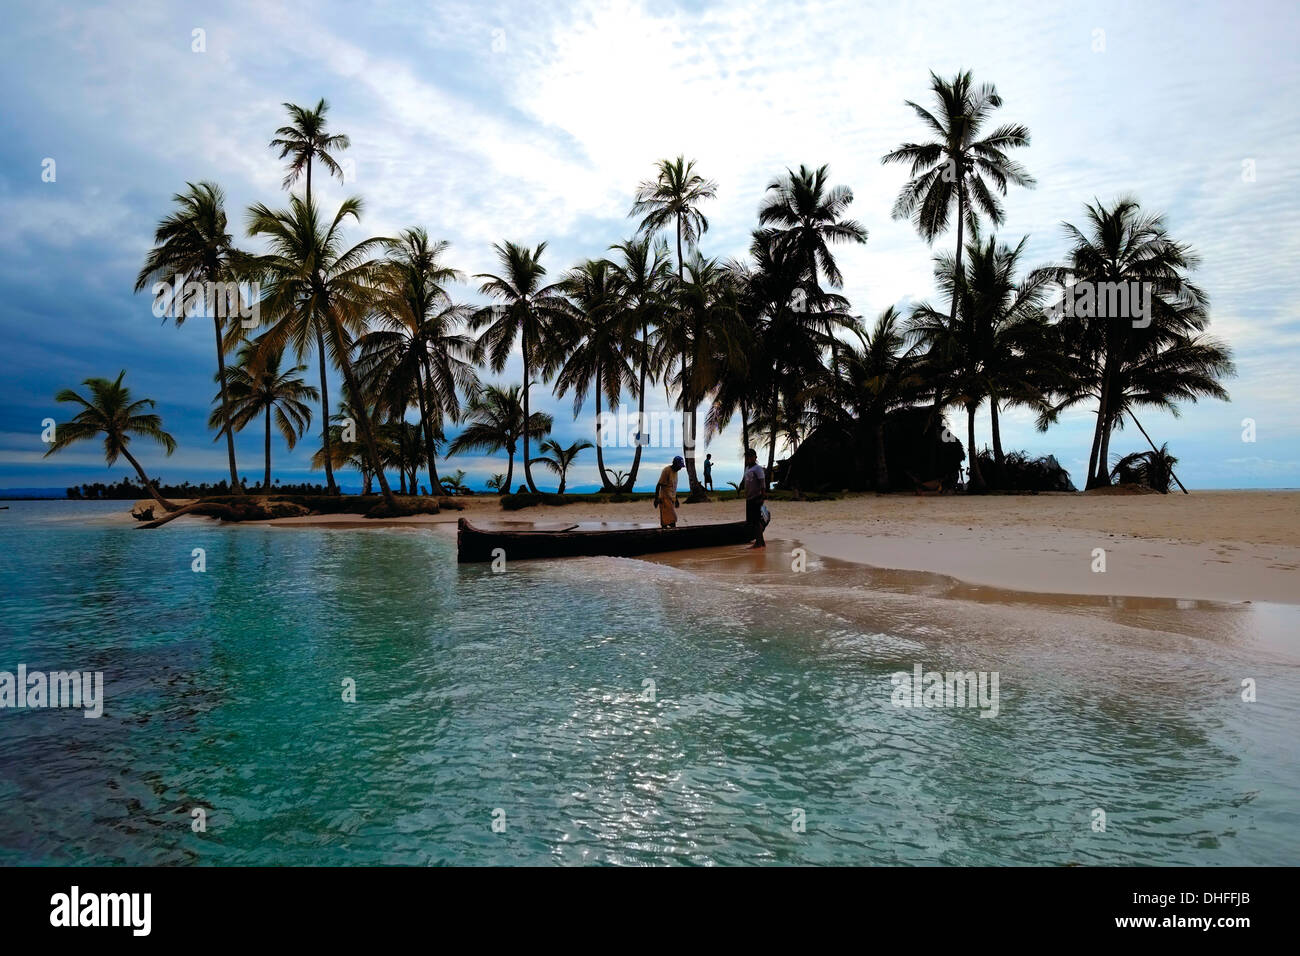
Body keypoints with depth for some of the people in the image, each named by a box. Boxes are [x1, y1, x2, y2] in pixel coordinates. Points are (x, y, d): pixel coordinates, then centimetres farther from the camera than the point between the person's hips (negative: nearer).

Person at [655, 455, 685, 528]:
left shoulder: (675, 471, 12)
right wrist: (656, 498, -19)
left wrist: (676, 499, 25)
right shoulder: (666, 470, -14)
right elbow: (658, 485, -16)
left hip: (672, 499, 8)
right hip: (665, 498, -8)